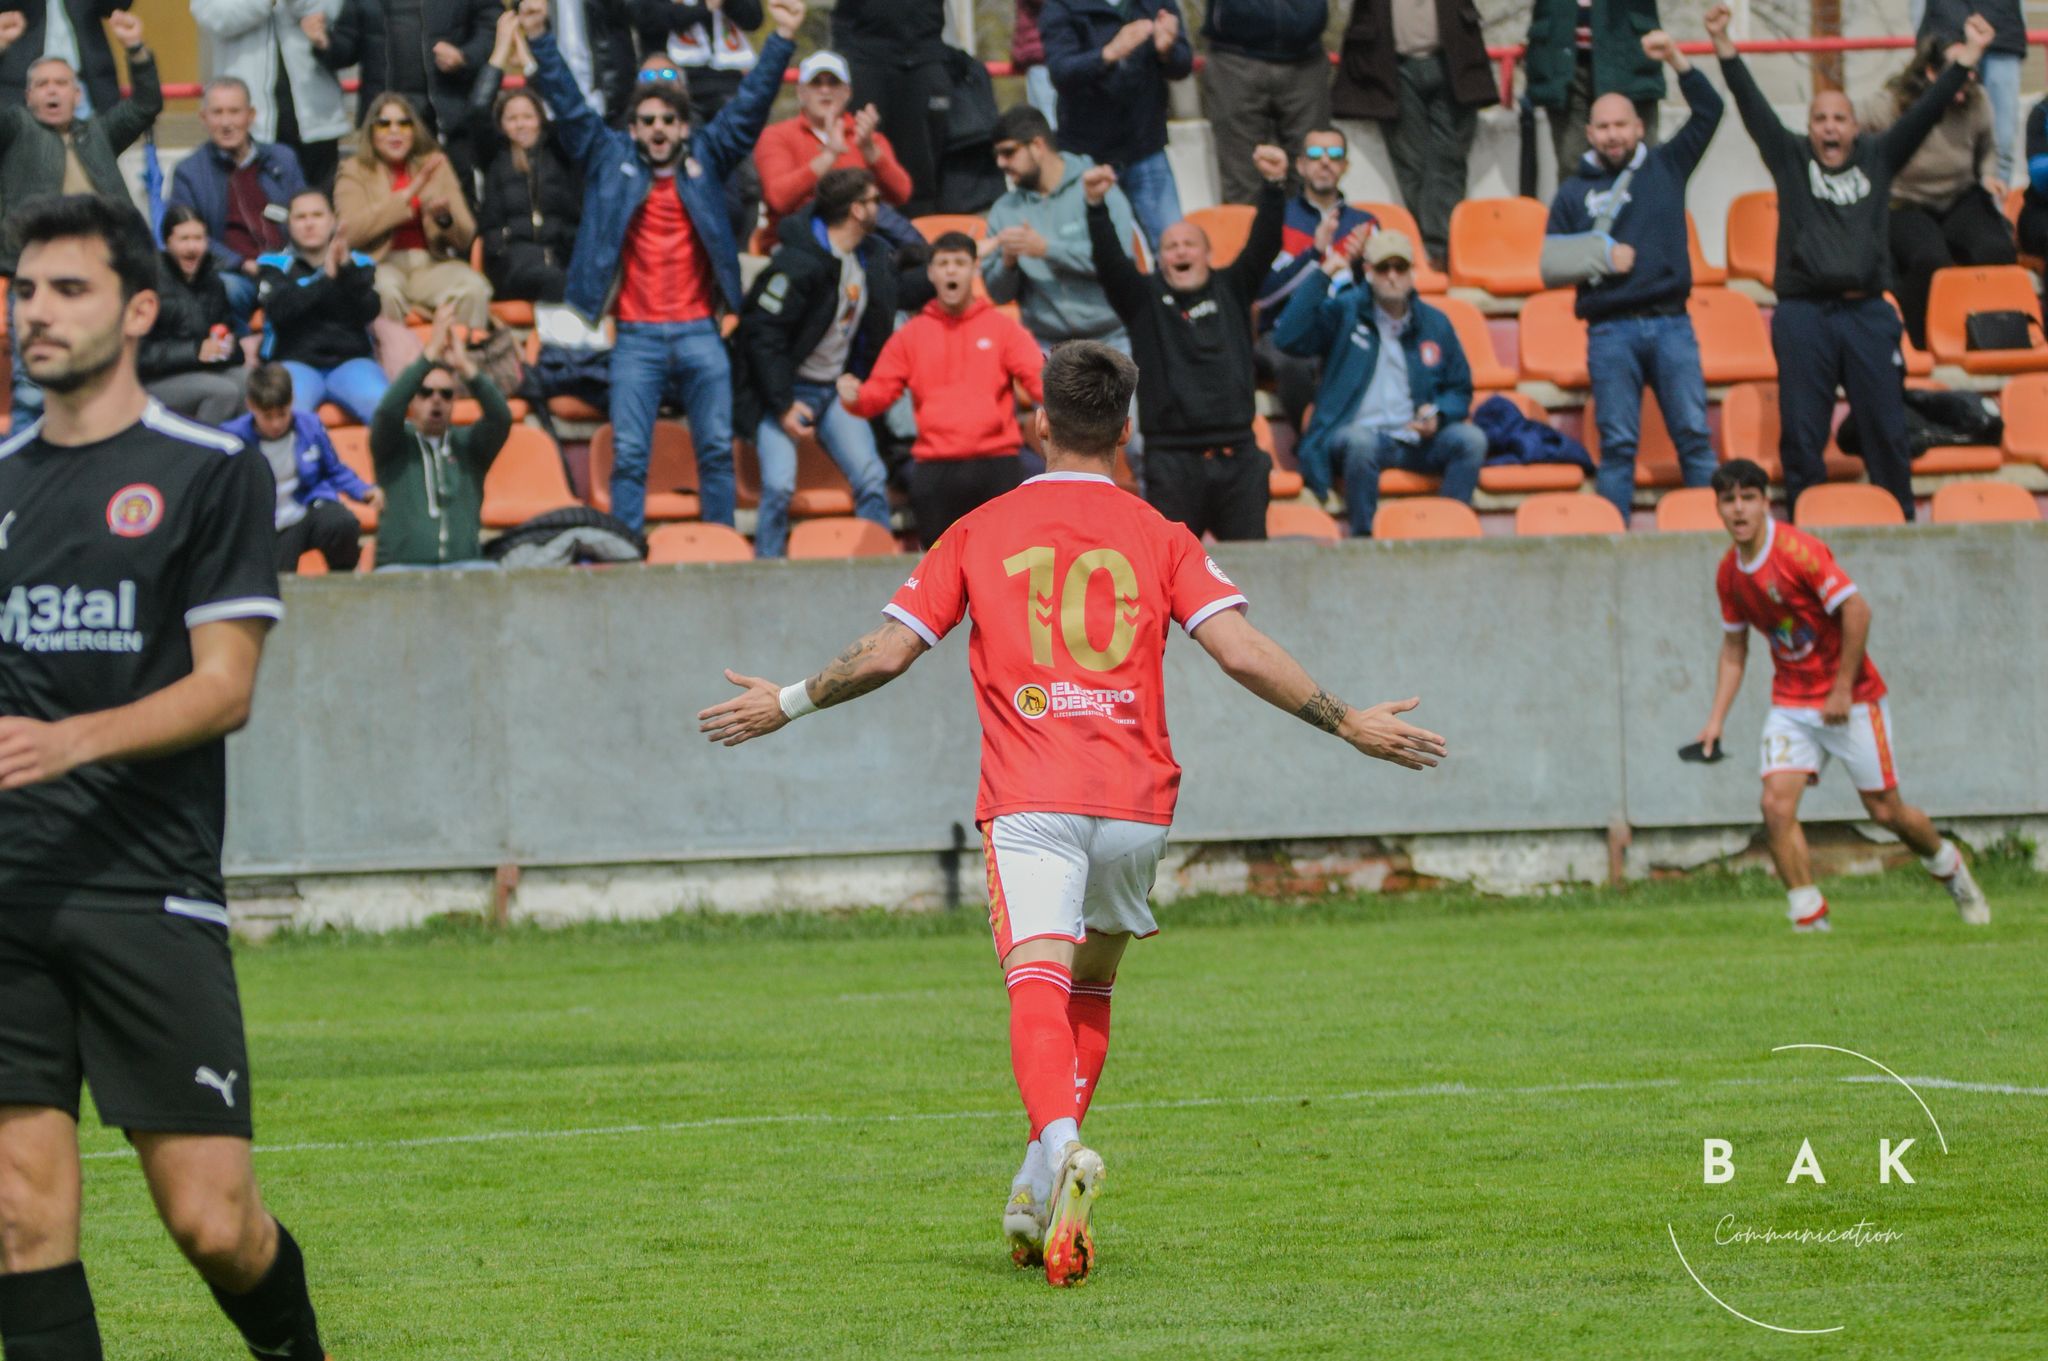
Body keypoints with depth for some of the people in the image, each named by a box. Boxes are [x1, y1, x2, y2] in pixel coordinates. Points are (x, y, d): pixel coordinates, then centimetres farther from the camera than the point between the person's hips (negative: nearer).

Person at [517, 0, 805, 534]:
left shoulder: (706, 159, 10)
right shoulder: (610, 161, 8)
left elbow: (749, 105, 7)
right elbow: (568, 105, 4)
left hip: (699, 330, 1)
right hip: (637, 335, -1)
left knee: (717, 449, 2)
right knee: (628, 454, -5)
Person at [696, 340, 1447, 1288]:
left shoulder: (979, 533, 8)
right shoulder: (1156, 536, 8)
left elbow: (885, 654, 7)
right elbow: (1241, 651, -2)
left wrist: (786, 705, 23)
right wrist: (1348, 724, 7)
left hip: (1029, 801, -2)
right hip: (1135, 801, 2)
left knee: (1038, 989, -14)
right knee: (1089, 989, 20)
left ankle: (1061, 1147, -42)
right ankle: (1041, 1189, 12)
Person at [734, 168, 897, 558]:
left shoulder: (875, 255, 4)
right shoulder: (799, 262, -20)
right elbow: (762, 332, -19)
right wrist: (783, 405, -20)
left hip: (838, 390, 6)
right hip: (789, 390, -6)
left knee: (872, 480, -5)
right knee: (779, 486, -17)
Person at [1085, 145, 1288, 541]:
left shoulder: (1231, 290, 13)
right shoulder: (1144, 297, 10)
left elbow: (1264, 244, 2)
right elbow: (1109, 259, -4)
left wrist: (1274, 186, -14)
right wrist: (1096, 206, -21)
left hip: (1237, 456, 1)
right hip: (1172, 459, -1)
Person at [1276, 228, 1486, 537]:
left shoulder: (1435, 324, 14)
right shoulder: (1343, 311, 5)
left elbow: (1460, 390, 21)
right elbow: (1287, 339, -11)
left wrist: (1437, 415, -3)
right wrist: (1323, 276, -13)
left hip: (1416, 440, 3)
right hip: (1357, 432, -3)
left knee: (1470, 439, -24)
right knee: (1360, 442, -39)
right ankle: (1363, 539, -31)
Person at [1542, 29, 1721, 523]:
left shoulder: (1665, 168, 12)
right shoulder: (1573, 193, 10)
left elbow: (1708, 111, 7)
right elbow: (1550, 265, 7)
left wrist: (1675, 59, -2)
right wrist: (1601, 254, -7)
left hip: (1671, 324, 0)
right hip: (1610, 330, 0)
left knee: (1694, 435, -3)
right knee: (1617, 445, -1)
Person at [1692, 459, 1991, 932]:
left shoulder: (1798, 550, -19)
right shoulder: (1730, 573, 3)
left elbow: (1856, 610, -21)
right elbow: (1734, 647, 15)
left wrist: (1842, 690, -19)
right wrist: (1716, 719, 7)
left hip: (1850, 699, -5)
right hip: (1791, 703, 5)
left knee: (1885, 810, 1)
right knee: (1777, 804, -14)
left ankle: (1951, 872, 30)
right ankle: (1810, 919, -8)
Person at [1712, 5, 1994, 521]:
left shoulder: (1876, 159, 12)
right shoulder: (1791, 160, 9)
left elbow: (1924, 113, 7)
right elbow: (1754, 109, 2)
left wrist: (1966, 59, -2)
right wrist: (1724, 48, -8)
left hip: (1869, 312, 1)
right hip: (1804, 313, -1)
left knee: (1886, 428, 2)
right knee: (1801, 433, 0)